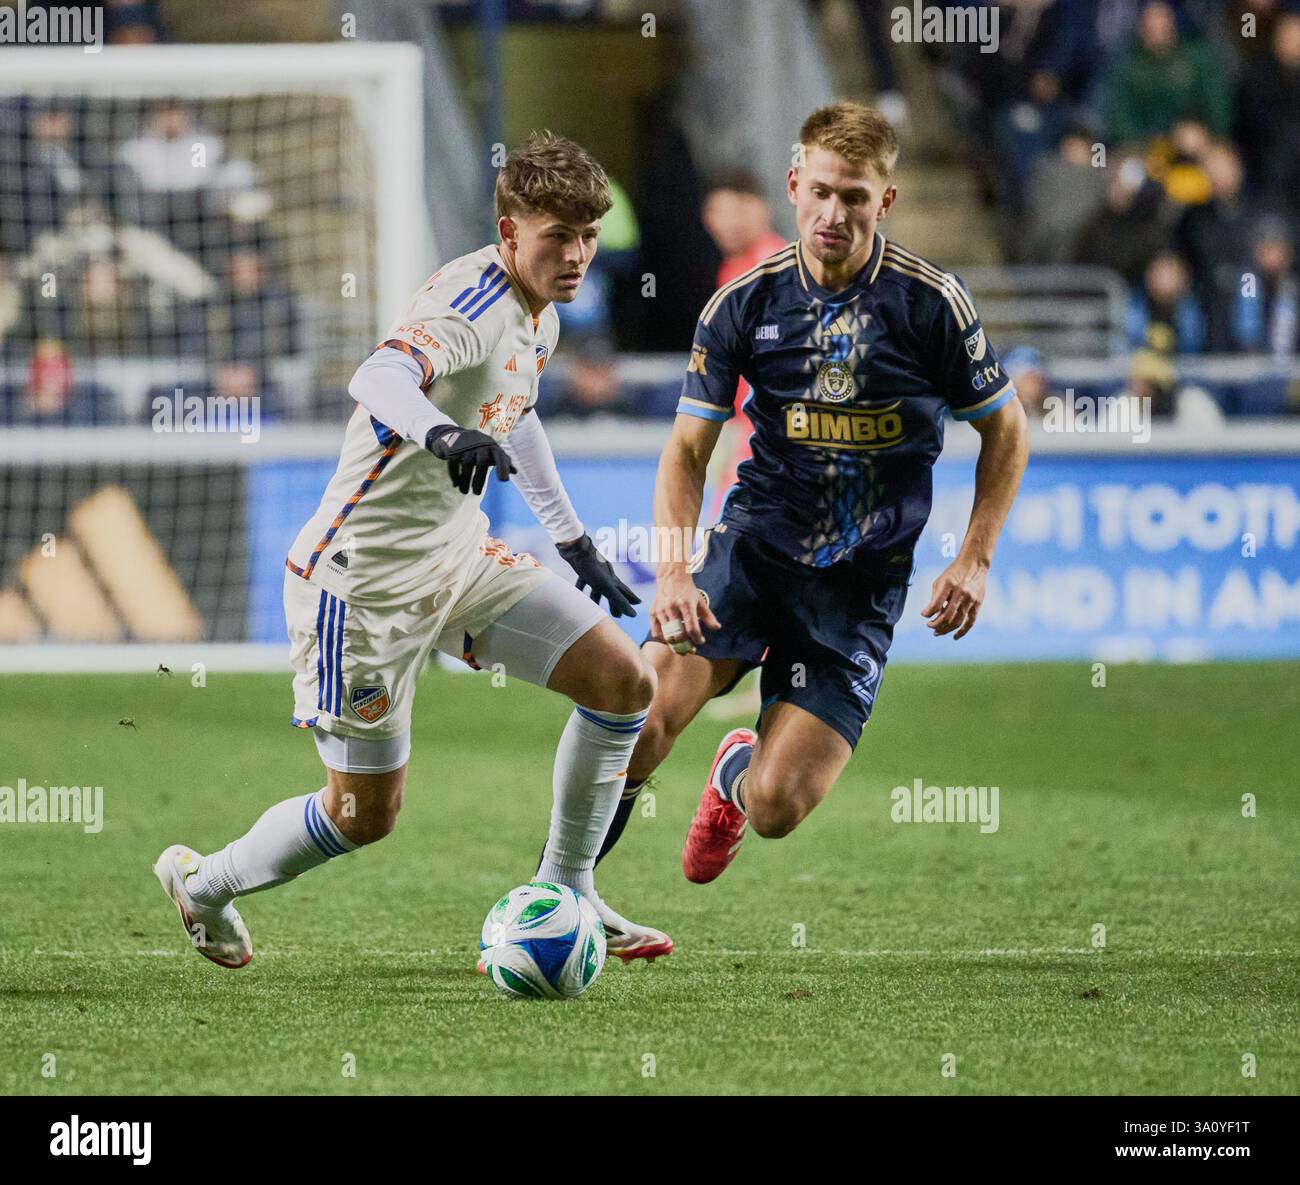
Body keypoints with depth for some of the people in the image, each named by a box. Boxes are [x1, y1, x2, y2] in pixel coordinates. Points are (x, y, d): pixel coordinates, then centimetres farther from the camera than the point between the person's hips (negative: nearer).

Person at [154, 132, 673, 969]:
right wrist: (440, 434, -67)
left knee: (627, 682, -3)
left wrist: (574, 542, 30)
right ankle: (201, 883, 25)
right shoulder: (473, 308, -24)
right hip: (363, 579, -9)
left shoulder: (539, 315, 6)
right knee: (366, 814, -2)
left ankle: (565, 894, 11)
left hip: (458, 555, 9)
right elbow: (379, 378, -46)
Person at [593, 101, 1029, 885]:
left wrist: (974, 561, -4)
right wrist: (674, 571, -14)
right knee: (643, 709, -26)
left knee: (778, 809, -10)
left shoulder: (931, 302, -8)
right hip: (755, 542, 1)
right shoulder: (744, 303, -3)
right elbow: (688, 449, 2)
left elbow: (1006, 431, 5)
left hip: (864, 578, -1)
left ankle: (739, 775, 30)